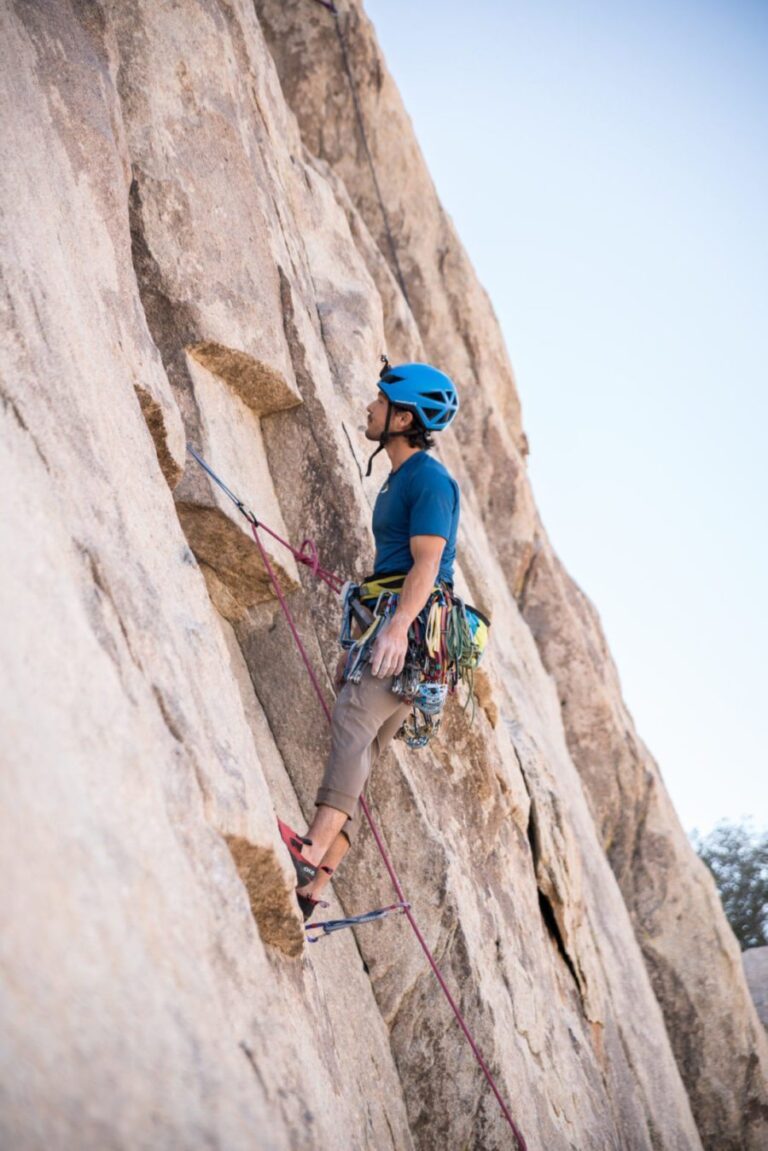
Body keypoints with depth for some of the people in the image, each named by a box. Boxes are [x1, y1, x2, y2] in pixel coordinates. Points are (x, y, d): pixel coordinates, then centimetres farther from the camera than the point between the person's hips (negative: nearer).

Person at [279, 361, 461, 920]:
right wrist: (357, 643, 29)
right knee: (356, 758, 1)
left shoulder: (430, 479, -5)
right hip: (387, 634, 10)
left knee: (353, 715, -30)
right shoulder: (398, 481, 26)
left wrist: (398, 625, -30)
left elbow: (426, 564, -18)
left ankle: (314, 850, -46)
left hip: (416, 632, -10)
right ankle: (312, 886, -5)